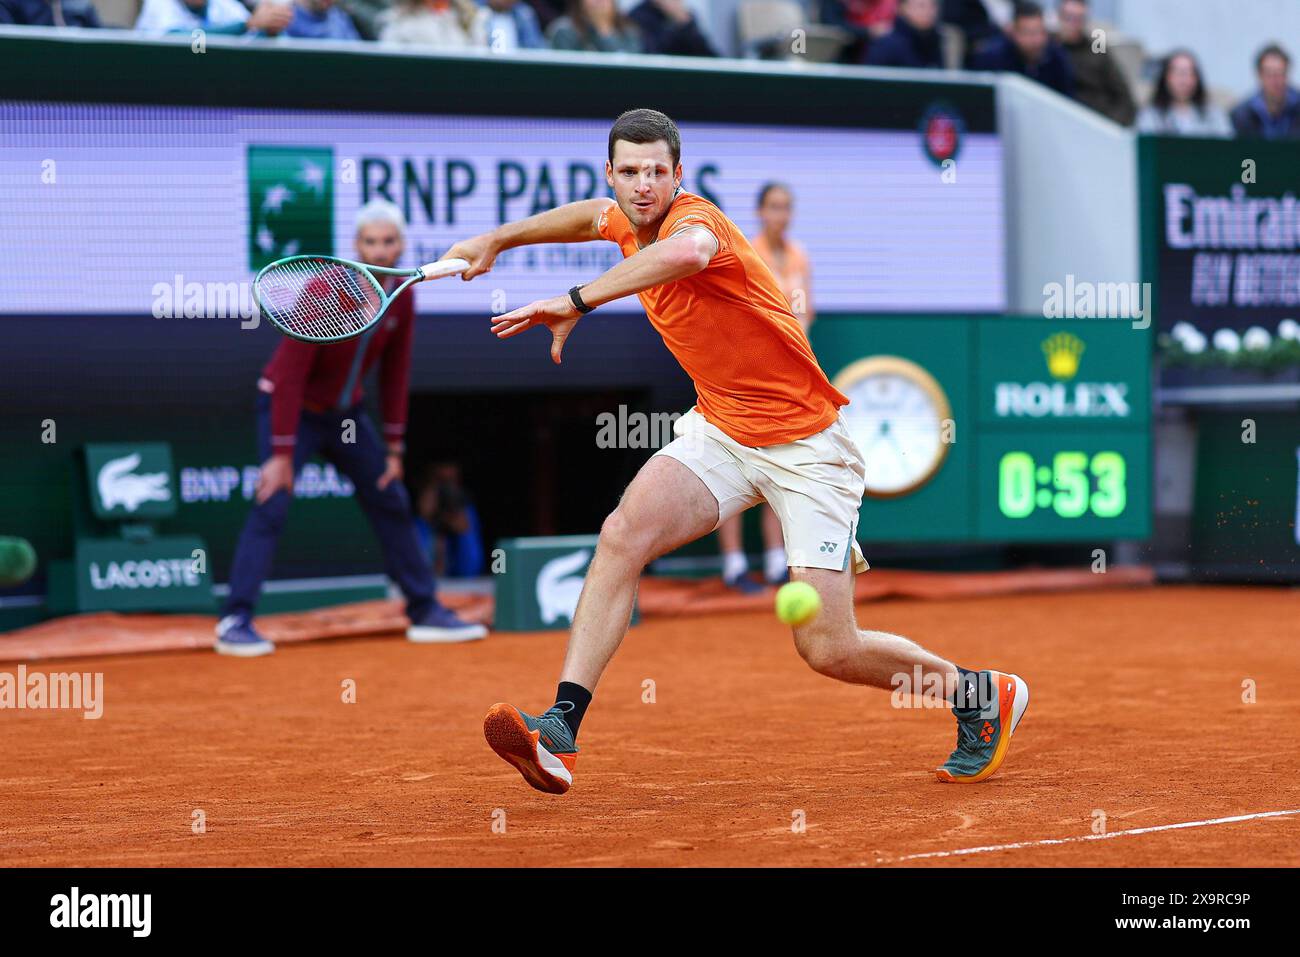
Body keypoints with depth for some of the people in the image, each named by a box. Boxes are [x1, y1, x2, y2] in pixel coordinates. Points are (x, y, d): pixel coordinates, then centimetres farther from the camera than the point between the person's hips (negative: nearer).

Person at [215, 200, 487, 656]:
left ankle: (425, 613, 23)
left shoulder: (401, 299, -8)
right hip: (288, 408, -7)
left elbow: (394, 374, 2)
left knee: (391, 503, 11)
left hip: (346, 413, 7)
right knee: (271, 505, -22)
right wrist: (282, 454, -28)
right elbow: (290, 375, -27)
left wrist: (393, 448, 2)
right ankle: (234, 623, -23)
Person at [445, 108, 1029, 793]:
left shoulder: (694, 218, -22)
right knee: (624, 535, -21)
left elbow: (686, 252, -50)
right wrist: (497, 239, 28)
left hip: (806, 445, -7)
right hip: (719, 429, 7)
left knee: (829, 650, -8)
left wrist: (575, 302, -53)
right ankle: (560, 729, -23)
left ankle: (982, 695, 17)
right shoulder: (629, 222, 4)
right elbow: (591, 215, 31)